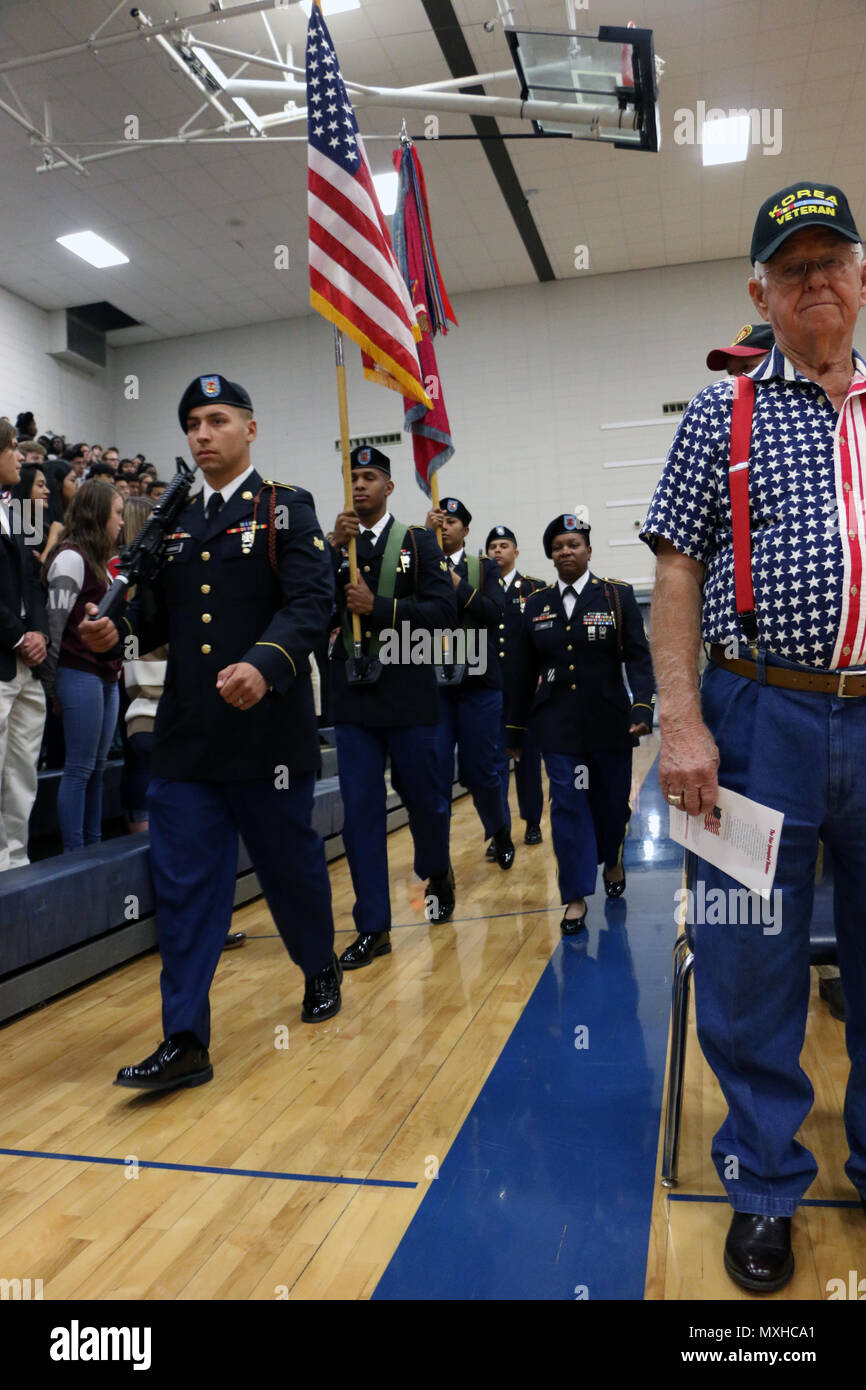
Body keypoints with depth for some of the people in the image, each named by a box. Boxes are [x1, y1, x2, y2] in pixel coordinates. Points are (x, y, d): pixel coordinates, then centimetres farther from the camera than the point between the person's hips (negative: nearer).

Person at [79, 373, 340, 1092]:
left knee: (290, 863, 13)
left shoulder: (287, 508, -1)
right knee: (184, 881, 1)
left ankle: (321, 969, 40)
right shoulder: (174, 523, 15)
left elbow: (311, 600, -14)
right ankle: (186, 1041, 9)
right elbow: (157, 610, 14)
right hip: (187, 734, 4)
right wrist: (118, 630, -9)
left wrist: (265, 664, -32)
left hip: (268, 728, -4)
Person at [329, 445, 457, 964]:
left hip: (409, 694, -2)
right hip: (353, 694, 2)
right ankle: (373, 927, 10)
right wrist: (334, 549, -15)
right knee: (360, 810, 1)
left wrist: (377, 606, -17)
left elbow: (444, 610, -8)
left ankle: (437, 875, 41)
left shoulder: (419, 543, 4)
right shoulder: (333, 545, 10)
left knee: (424, 796, 9)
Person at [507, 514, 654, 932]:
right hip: (557, 723, 1)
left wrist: (643, 709, -19)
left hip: (609, 720, -1)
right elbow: (525, 672, 10)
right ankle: (576, 897, 7)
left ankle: (611, 861, 41)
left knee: (611, 800, 11)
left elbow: (638, 658, -4)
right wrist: (516, 729, 11)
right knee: (567, 805, -3)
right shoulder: (536, 604, 7)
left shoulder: (618, 596, 1)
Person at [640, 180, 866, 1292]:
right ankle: (764, 1188, 26)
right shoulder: (722, 415, 7)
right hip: (761, 720, -2)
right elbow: (676, 575, 1)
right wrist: (682, 722, -10)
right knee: (749, 970, 6)